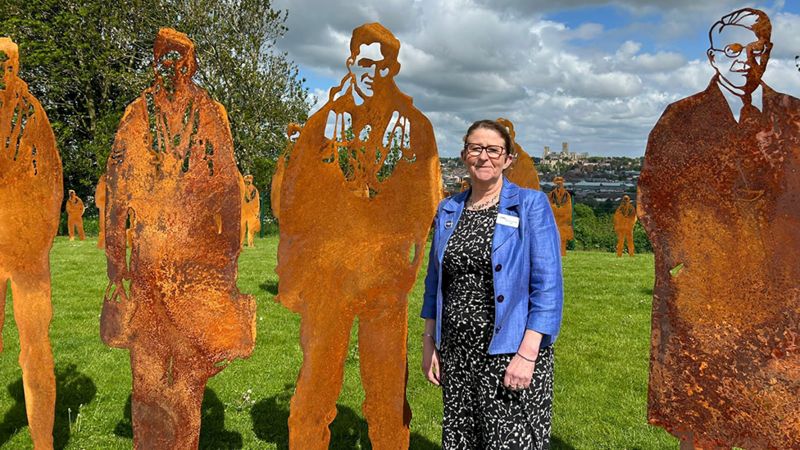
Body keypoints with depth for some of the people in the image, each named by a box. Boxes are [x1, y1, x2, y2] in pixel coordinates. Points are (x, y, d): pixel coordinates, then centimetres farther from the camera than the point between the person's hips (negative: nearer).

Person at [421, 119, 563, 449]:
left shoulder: (531, 205, -5)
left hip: (510, 351, -4)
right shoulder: (448, 210, 9)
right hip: (456, 353, 5)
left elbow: (547, 285, -11)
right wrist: (429, 342, 10)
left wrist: (527, 354, -17)